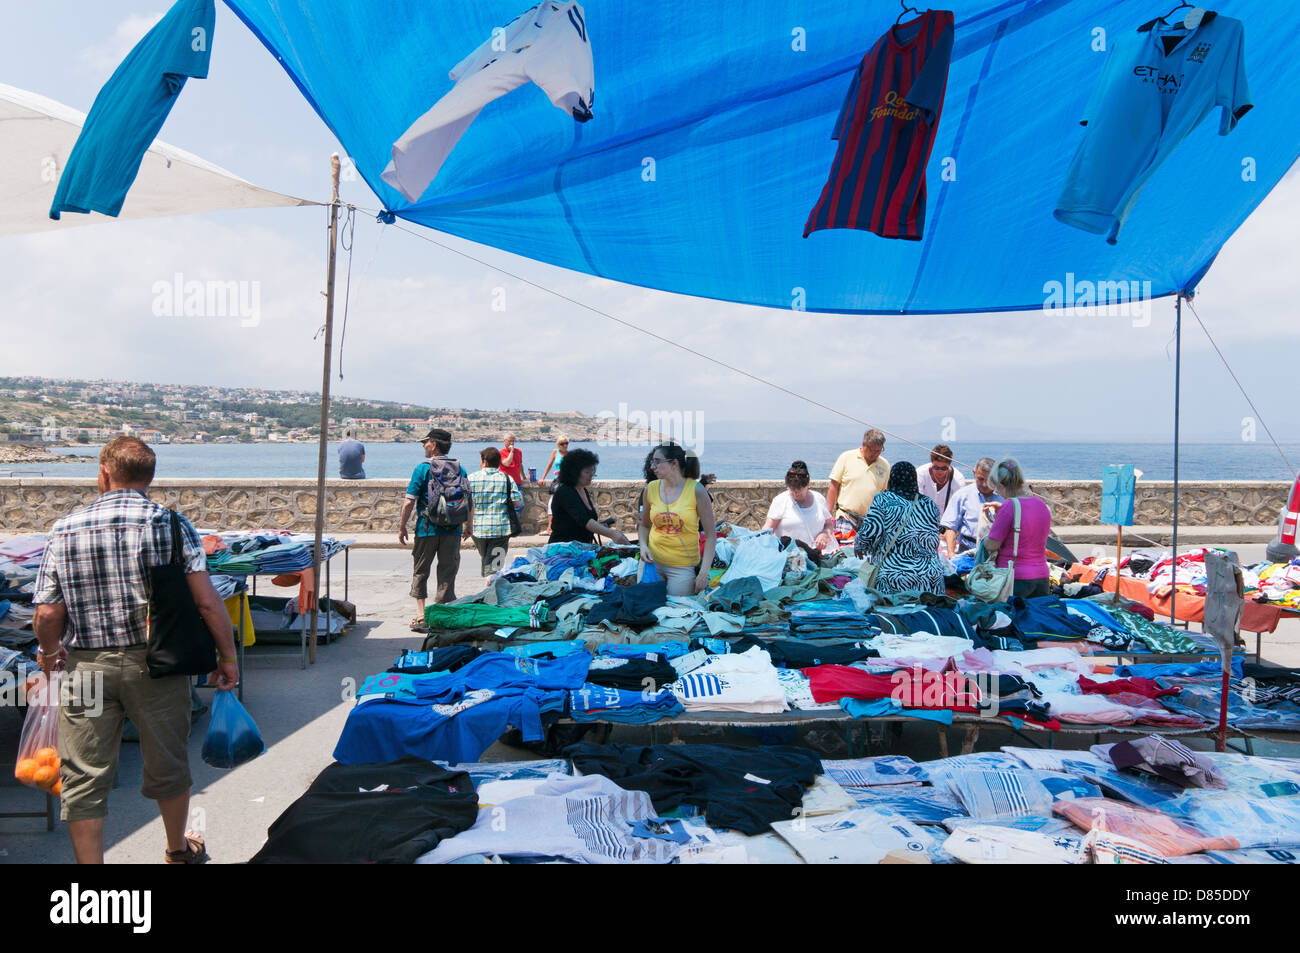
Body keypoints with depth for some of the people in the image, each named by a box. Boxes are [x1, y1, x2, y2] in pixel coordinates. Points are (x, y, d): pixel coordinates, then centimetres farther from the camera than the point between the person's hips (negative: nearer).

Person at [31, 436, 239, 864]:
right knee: (168, 764, 19)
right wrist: (228, 656, -3)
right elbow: (207, 601, -14)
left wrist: (50, 654, 17)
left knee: (84, 780, 10)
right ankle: (179, 849, 39)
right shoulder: (171, 524, -7)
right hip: (156, 664, 0)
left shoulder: (64, 530, -2)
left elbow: (47, 615, -3)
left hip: (85, 667, 0)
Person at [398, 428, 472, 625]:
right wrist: (469, 524, 20)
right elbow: (470, 501, 7)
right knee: (447, 574, 9)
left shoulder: (423, 469, -7)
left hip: (427, 529, -2)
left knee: (420, 572, 12)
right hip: (453, 530, 3)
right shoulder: (460, 469, 4)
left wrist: (401, 527, 0)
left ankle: (421, 616, 8)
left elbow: (409, 502, -10)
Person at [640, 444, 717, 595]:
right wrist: (643, 546, -5)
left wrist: (704, 573, -13)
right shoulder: (651, 488, 1)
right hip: (652, 561, 4)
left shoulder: (696, 490, -10)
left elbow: (711, 534, -8)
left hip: (683, 567, -4)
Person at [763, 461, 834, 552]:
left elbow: (829, 524, 22)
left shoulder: (819, 499, 14)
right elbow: (768, 528, -2)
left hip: (819, 551, 2)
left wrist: (824, 534, -1)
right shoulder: (780, 500, 4)